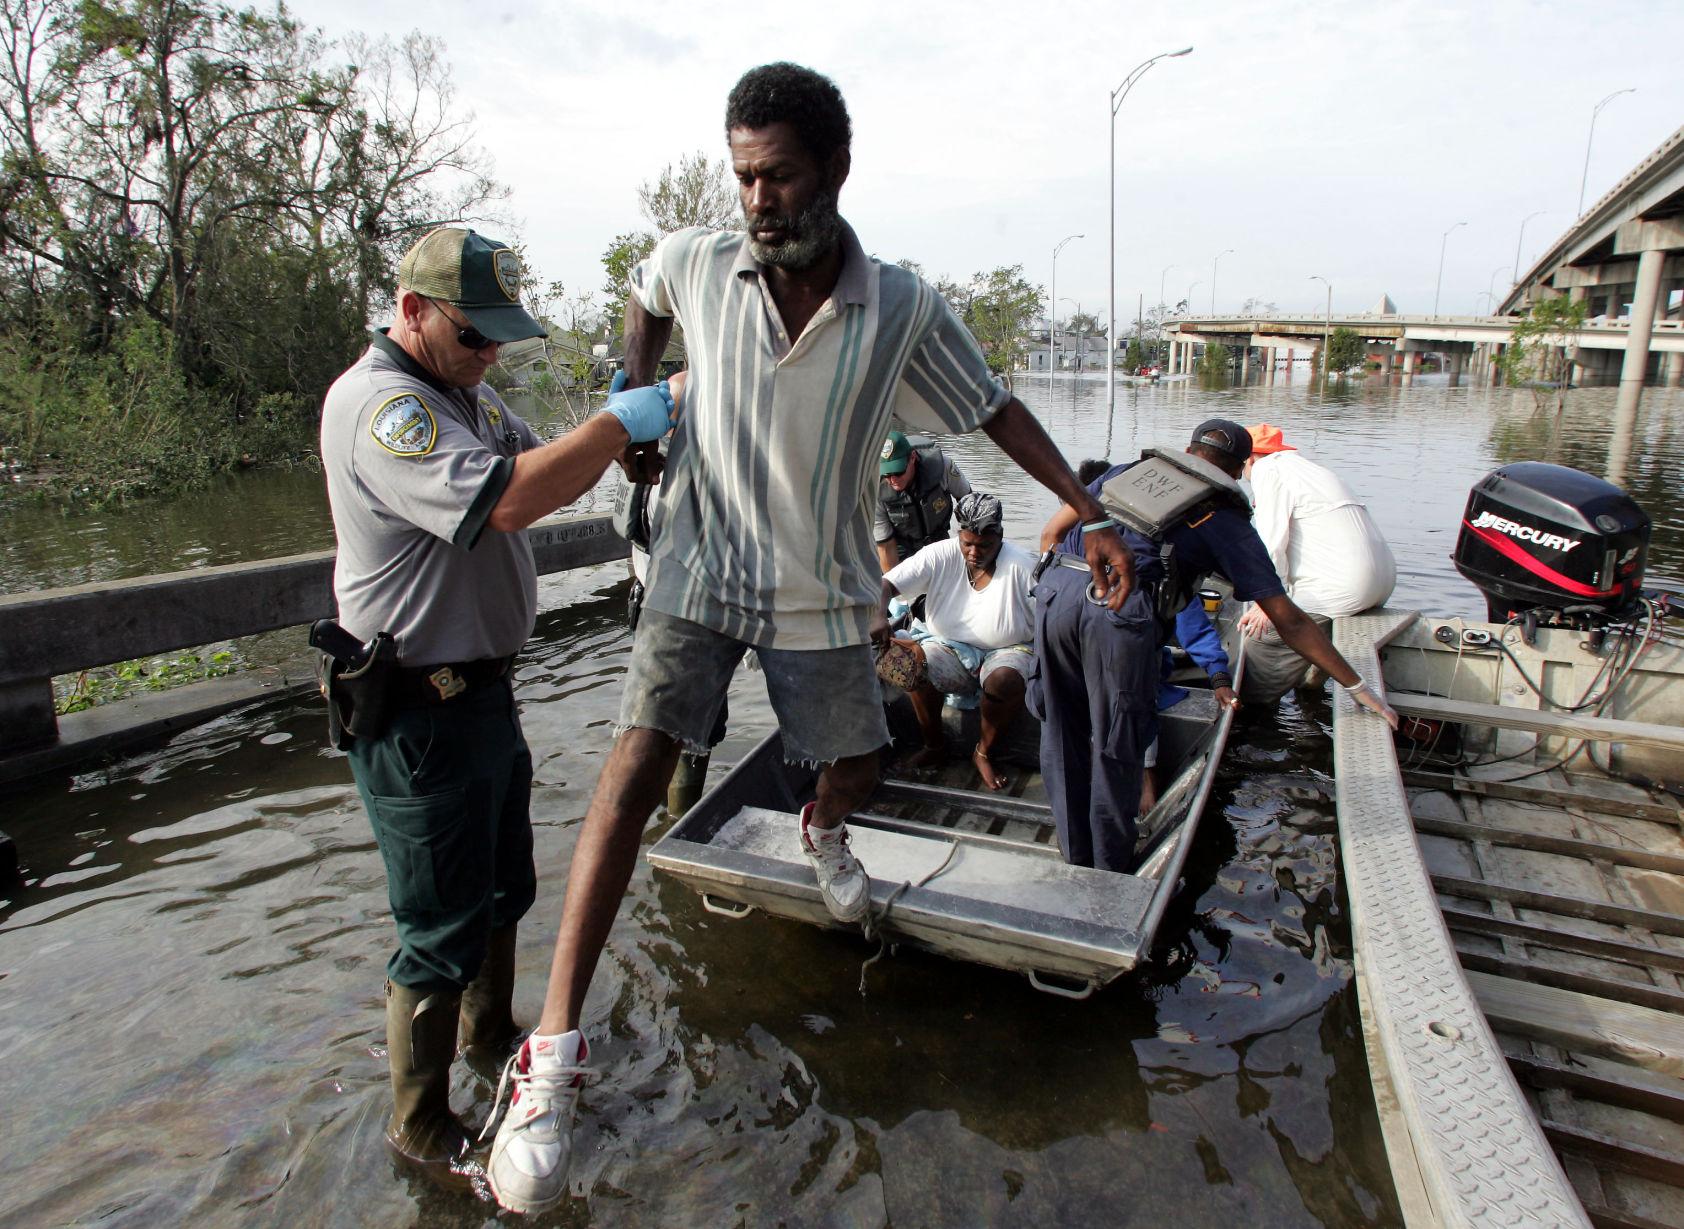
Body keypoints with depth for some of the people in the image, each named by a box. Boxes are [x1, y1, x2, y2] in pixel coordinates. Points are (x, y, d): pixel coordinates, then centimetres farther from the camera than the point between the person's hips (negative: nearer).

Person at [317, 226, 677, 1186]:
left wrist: (618, 431, -5)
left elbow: (548, 474, 13)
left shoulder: (466, 390, 11)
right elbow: (508, 500, -35)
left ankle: (489, 1029, 47)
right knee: (444, 928, 4)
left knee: (504, 887, 24)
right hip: (419, 716, -9)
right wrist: (617, 425, -25)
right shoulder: (376, 404, -21)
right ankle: (422, 1127, 25)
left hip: (483, 688, 10)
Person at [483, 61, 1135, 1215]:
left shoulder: (904, 310, -11)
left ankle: (822, 833, 57)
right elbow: (645, 297, 18)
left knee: (856, 767, 15)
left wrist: (1093, 512, -5)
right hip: (702, 569, -1)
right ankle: (556, 1050, -9)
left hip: (820, 589, 1)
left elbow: (996, 408, 0)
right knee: (638, 766, -15)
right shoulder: (695, 263, -8)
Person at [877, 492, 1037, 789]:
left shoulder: (1022, 567, -15)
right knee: (913, 664, -29)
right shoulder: (939, 556, -11)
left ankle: (983, 753, -4)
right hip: (950, 647, 2)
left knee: (1004, 681, -36)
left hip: (1005, 651, -2)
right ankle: (934, 746, -3)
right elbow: (886, 585, -17)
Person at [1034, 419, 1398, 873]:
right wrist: (1356, 686, 26)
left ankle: (1075, 862, 31)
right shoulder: (1226, 520, 19)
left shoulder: (1128, 471, 29)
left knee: (1062, 736, 18)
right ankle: (1110, 880, 26)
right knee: (1115, 752, 13)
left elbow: (1053, 529, 28)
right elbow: (1288, 619, 18)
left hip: (1055, 589, 4)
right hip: (1121, 610, -4)